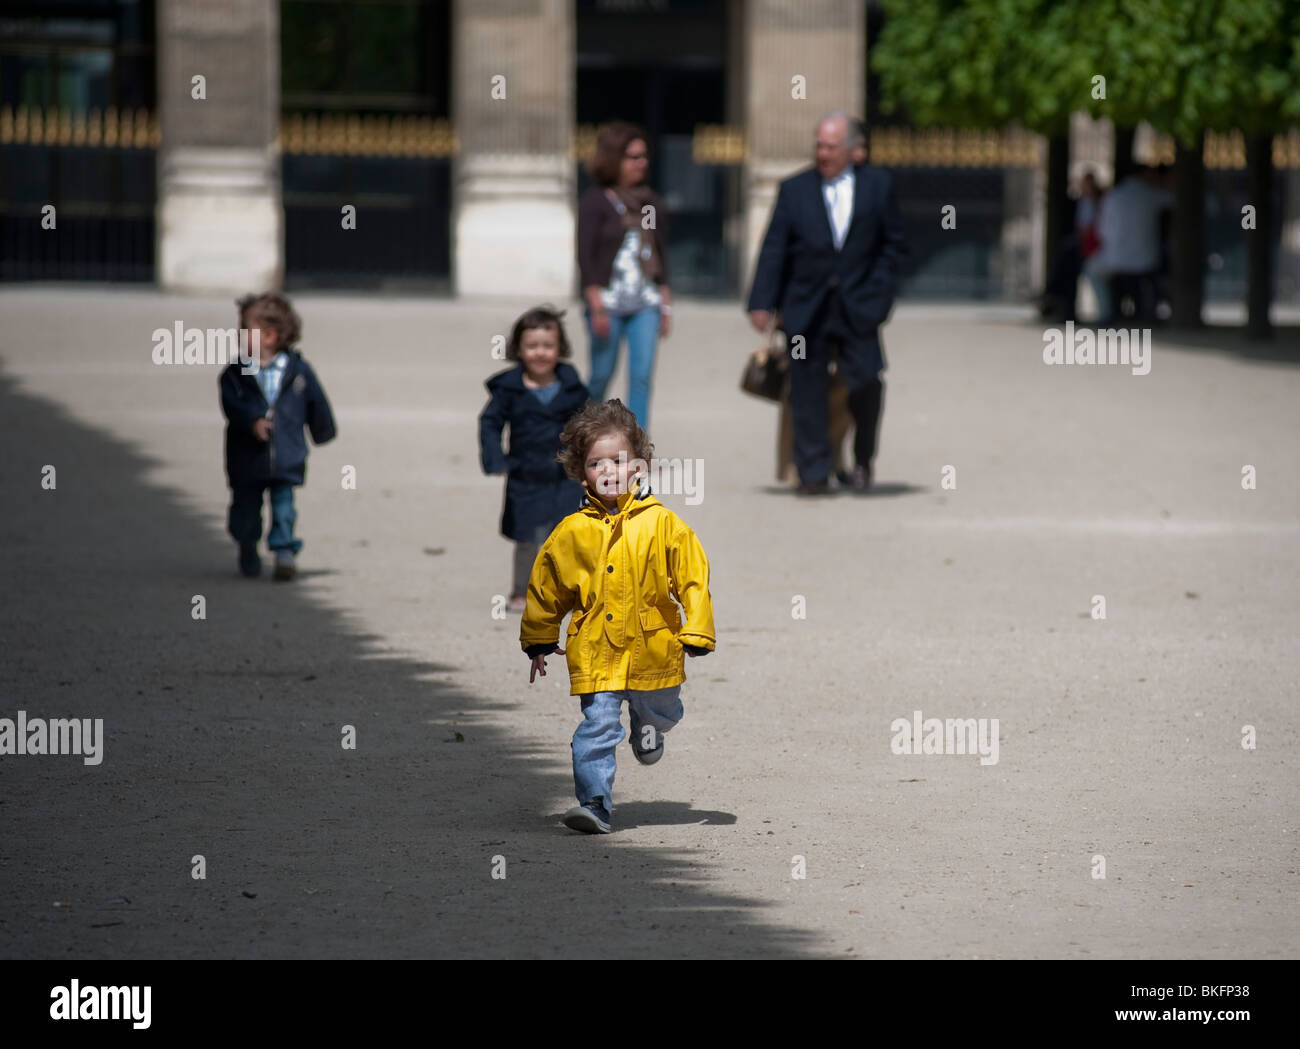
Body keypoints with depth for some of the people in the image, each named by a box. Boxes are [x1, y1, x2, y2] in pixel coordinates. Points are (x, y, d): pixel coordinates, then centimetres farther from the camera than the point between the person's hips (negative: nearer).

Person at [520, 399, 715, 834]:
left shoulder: (661, 524, -6)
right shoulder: (571, 532, -1)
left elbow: (694, 580, -2)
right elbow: (545, 587, 12)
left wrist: (697, 635, -7)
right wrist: (538, 642, 18)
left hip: (652, 647, 0)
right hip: (595, 650, 0)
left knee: (661, 712, 21)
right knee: (597, 726, -10)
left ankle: (646, 724, 55)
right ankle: (595, 803, -7)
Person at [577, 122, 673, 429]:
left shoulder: (649, 201, 12)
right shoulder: (594, 202, -3)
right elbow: (585, 256, -7)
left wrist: (666, 305, 13)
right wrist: (597, 307, -14)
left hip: (645, 302, 4)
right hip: (608, 300, -4)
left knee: (642, 376, -7)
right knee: (602, 375, 2)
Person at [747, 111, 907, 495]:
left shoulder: (877, 185, 6)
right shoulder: (794, 190, 6)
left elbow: (893, 244, 10)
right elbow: (773, 250, 2)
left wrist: (877, 290, -2)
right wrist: (761, 302, -7)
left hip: (857, 308, -1)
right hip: (807, 308, 1)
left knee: (865, 383, -9)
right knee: (808, 391, -1)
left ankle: (863, 460, 16)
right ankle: (813, 473, 6)